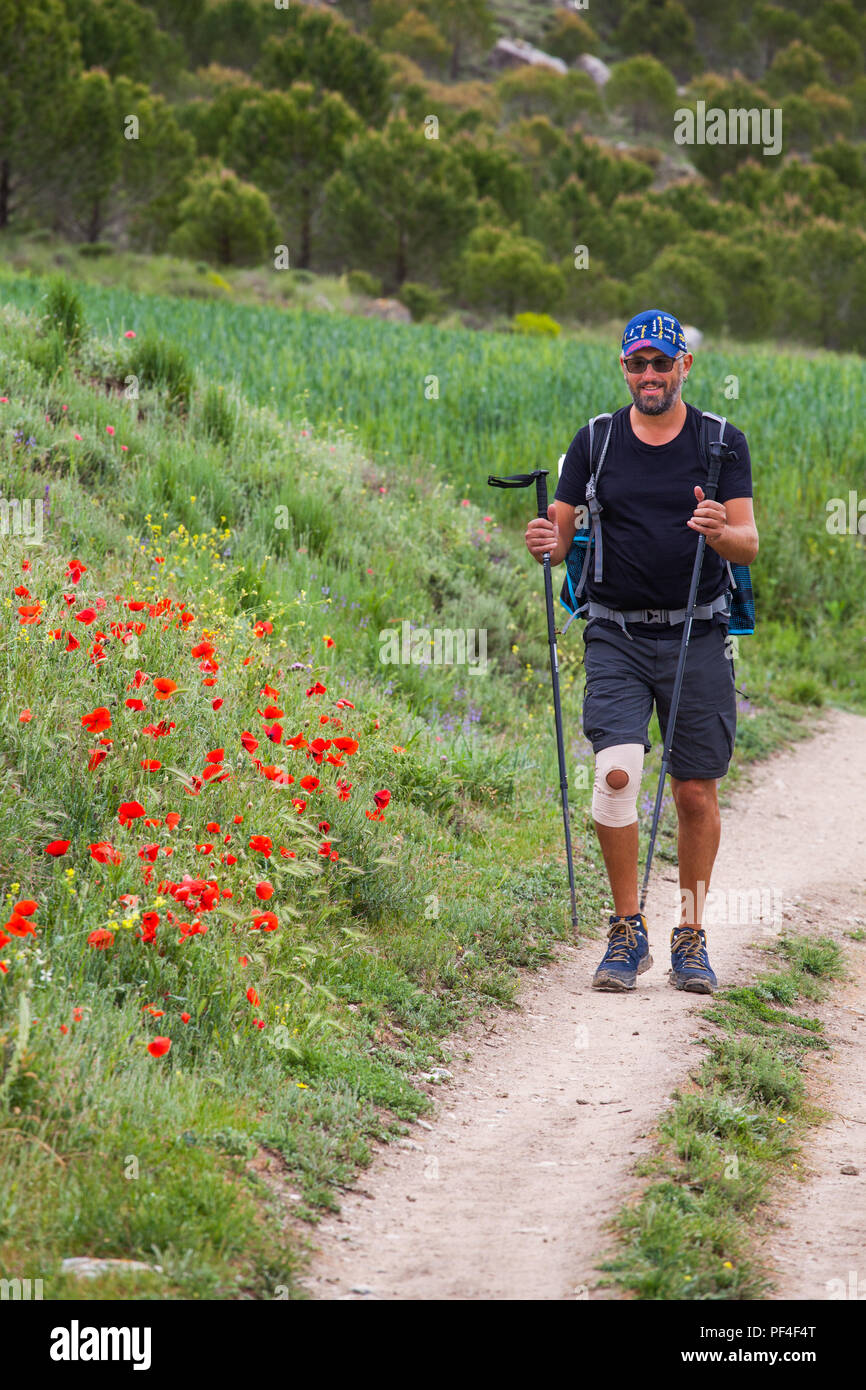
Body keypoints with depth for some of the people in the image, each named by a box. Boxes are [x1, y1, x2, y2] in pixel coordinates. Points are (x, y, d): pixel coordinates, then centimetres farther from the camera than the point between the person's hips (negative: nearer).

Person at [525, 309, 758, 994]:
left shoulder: (722, 442, 3)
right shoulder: (596, 441, 6)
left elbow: (749, 545, -4)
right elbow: (561, 535, 5)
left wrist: (720, 533, -27)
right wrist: (545, 542, -19)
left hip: (697, 635, 0)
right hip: (617, 635, 0)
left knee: (696, 794, 2)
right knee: (617, 772, -17)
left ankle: (691, 936, 17)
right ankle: (628, 930, -4)